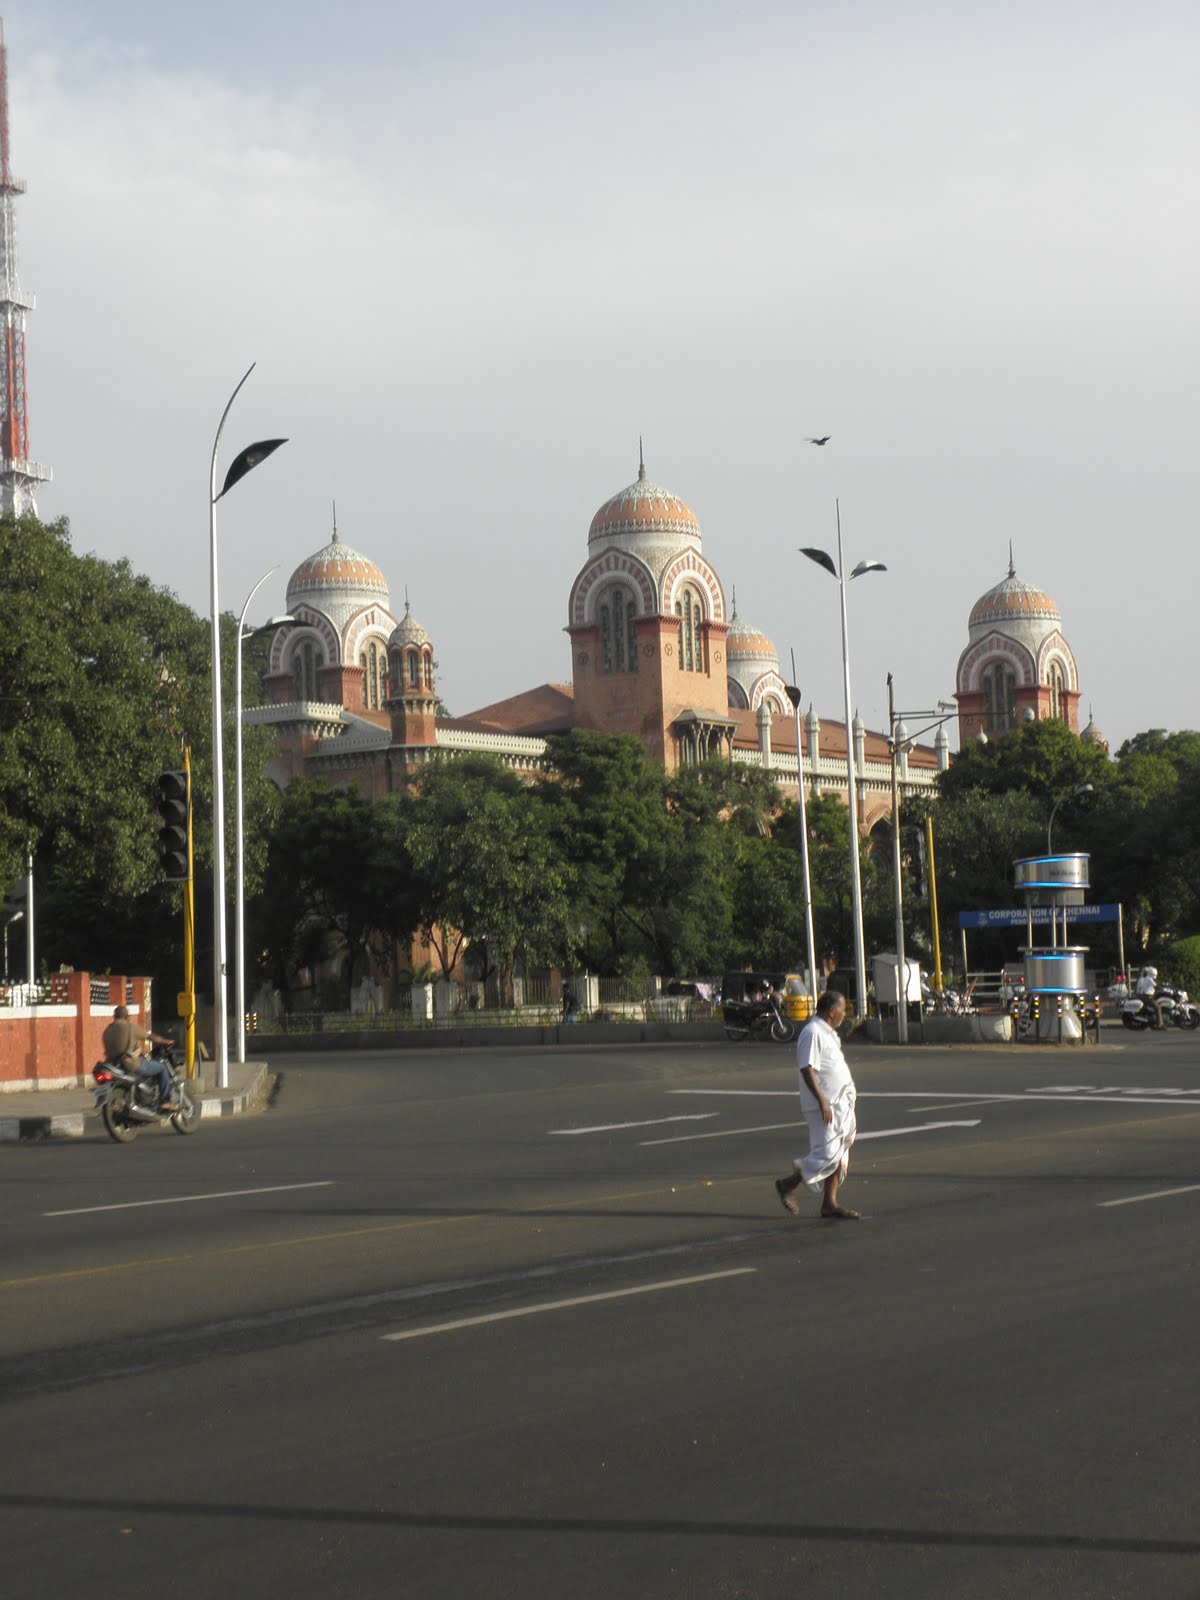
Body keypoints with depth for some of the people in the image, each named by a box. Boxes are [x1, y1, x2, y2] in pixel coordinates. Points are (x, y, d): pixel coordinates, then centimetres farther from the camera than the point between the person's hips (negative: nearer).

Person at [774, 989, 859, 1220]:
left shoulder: (828, 1033, 18)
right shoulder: (812, 1033, -14)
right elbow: (807, 1069, -21)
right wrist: (822, 1101, -25)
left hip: (839, 1104, 10)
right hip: (824, 1107, -10)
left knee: (839, 1154, 8)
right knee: (827, 1153, -14)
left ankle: (830, 1203, 12)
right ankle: (787, 1184, -1)